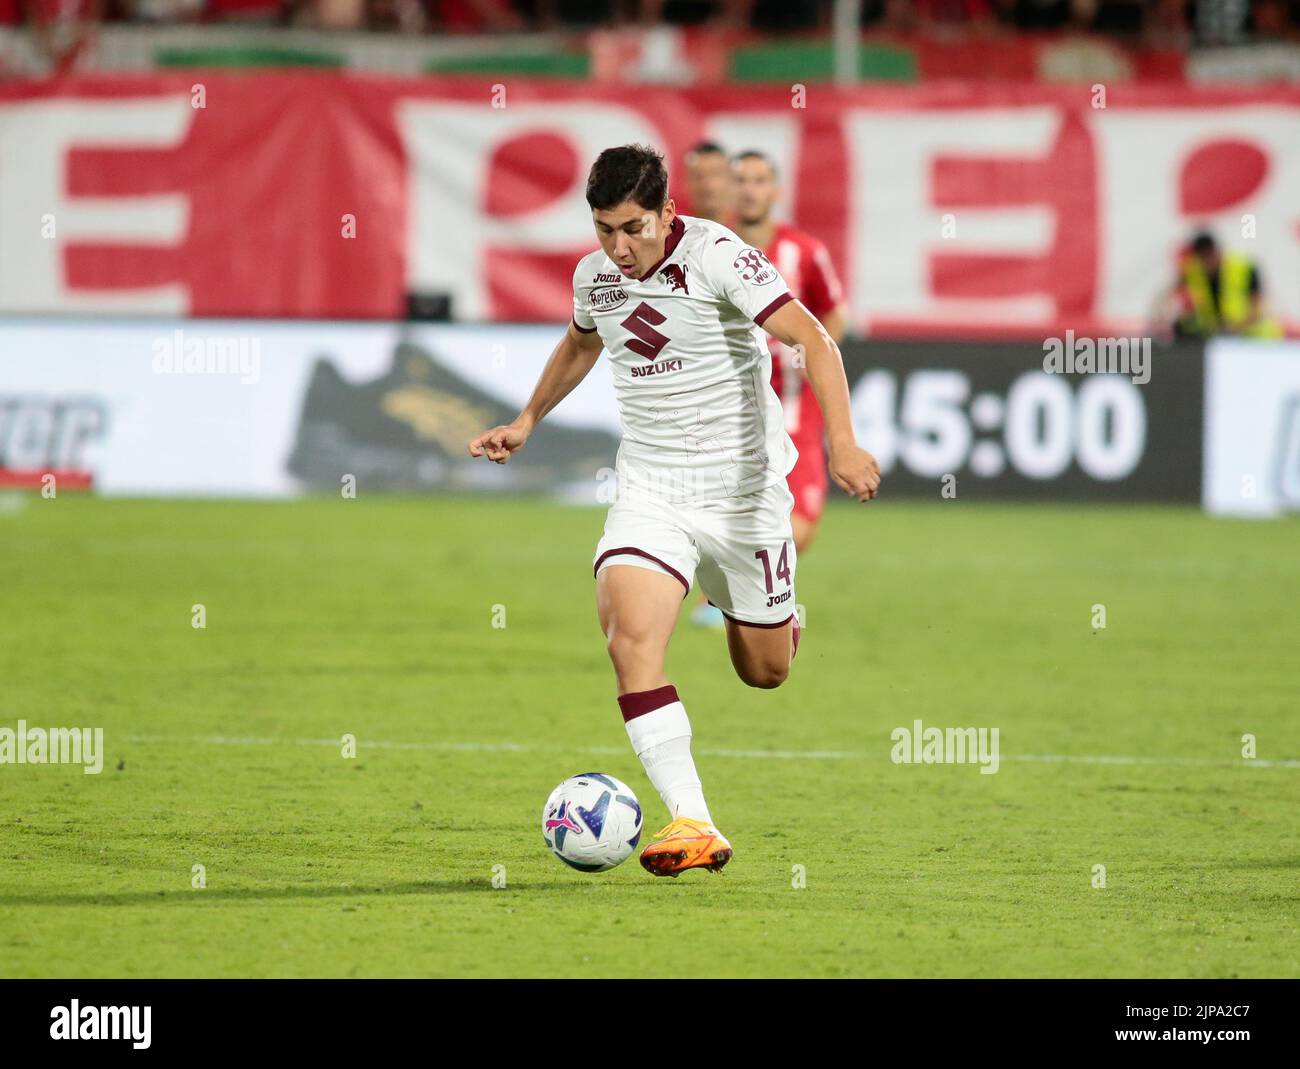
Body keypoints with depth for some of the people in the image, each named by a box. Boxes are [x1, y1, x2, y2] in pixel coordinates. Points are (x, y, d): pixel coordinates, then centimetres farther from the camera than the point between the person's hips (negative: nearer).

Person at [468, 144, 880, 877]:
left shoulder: (716, 256, -17)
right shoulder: (594, 275, 1)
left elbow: (814, 340, -23)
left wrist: (843, 444, -34)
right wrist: (525, 424, 30)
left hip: (742, 489, -3)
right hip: (650, 492, 3)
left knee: (765, 671, 9)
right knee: (630, 638, -23)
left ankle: (776, 617, 49)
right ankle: (694, 826, -25)